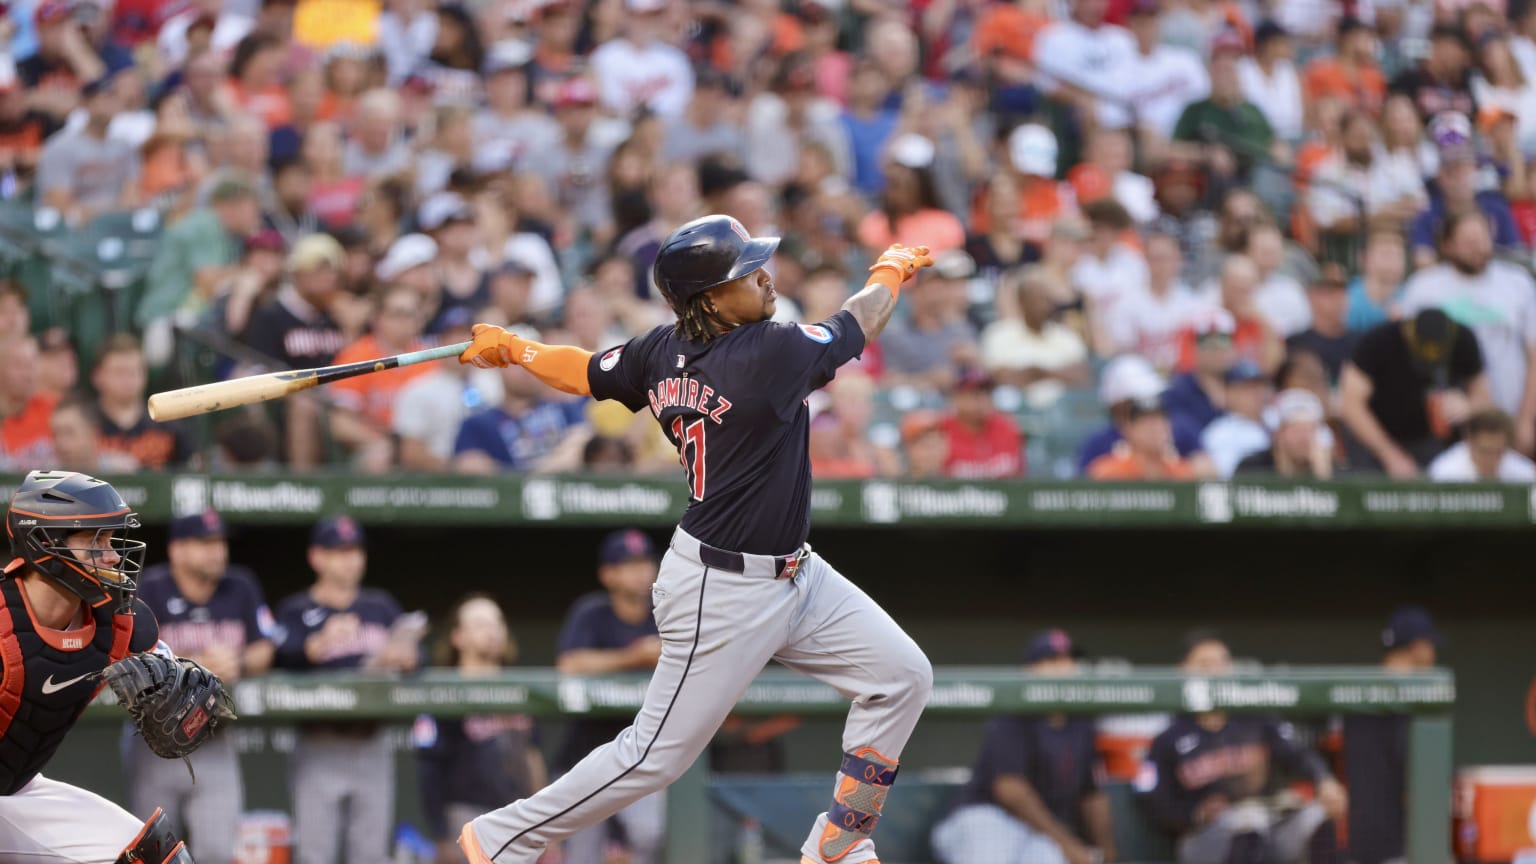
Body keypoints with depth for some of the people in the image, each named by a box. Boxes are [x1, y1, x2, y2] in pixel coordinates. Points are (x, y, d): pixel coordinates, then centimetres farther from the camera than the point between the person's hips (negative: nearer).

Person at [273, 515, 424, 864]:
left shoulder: (382, 606, 15)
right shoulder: (297, 610, 2)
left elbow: (415, 657, 7)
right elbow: (283, 657, -16)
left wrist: (406, 658, -17)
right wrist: (319, 644, -36)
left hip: (373, 747, 4)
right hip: (320, 750, -4)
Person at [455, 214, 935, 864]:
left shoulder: (661, 352, -2)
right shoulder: (773, 354, -25)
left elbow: (580, 372, 13)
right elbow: (860, 323, -7)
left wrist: (514, 349, 34)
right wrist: (891, 271, 15)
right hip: (723, 593, -10)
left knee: (902, 676, 7)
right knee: (657, 755, 0)